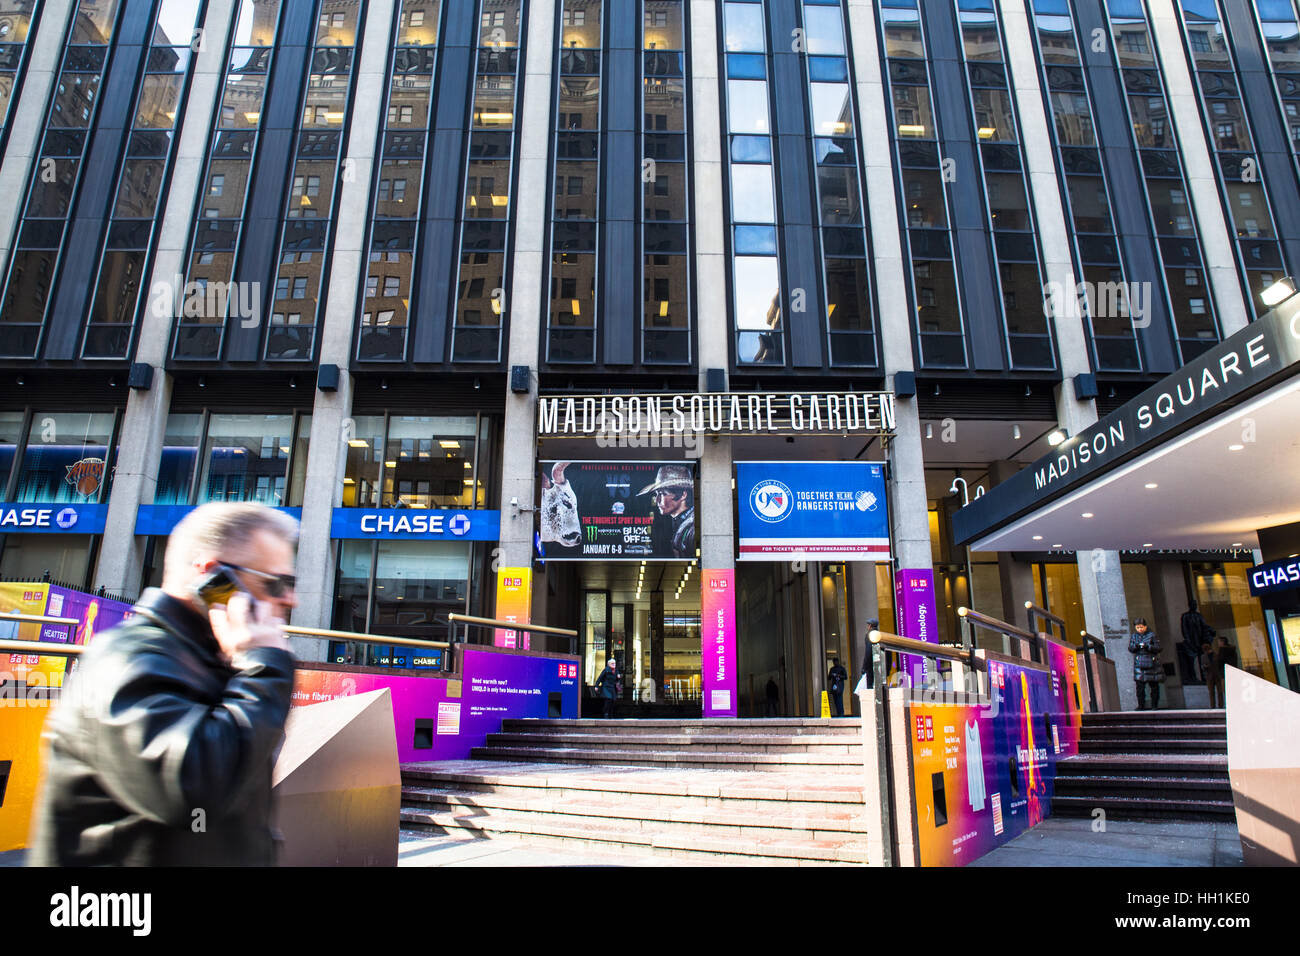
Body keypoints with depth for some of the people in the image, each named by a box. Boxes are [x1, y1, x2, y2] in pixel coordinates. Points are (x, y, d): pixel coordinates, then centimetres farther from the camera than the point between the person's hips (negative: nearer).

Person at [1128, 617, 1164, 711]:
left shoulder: (1152, 635, 1)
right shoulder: (1133, 636, 11)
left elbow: (1157, 648, -5)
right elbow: (1130, 649, 5)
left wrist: (1147, 646, -21)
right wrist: (1136, 646, -16)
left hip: (1152, 664, -2)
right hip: (1139, 665, 2)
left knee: (1154, 686, 3)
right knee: (1140, 686, -3)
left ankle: (1154, 705, 13)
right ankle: (1141, 706, 2)